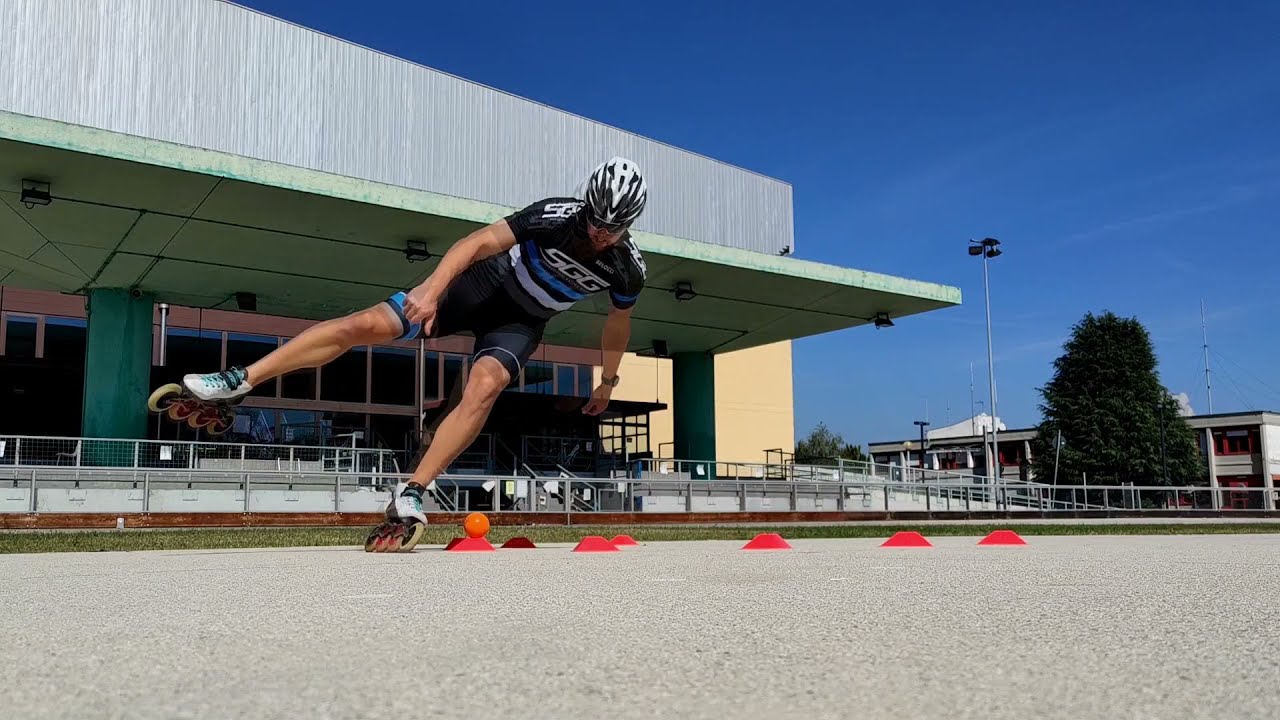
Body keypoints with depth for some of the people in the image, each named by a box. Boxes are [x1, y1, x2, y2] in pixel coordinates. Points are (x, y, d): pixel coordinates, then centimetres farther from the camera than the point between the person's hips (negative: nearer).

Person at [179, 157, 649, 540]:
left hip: (520, 322, 1)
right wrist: (432, 287, -46)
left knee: (484, 387, -31)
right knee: (365, 324, -13)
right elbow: (478, 242, -31)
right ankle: (239, 381, -5)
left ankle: (409, 495, -29)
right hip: (483, 285, -1)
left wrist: (608, 381, 16)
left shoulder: (627, 269, -15)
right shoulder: (555, 215, -25)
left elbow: (618, 323, 4)